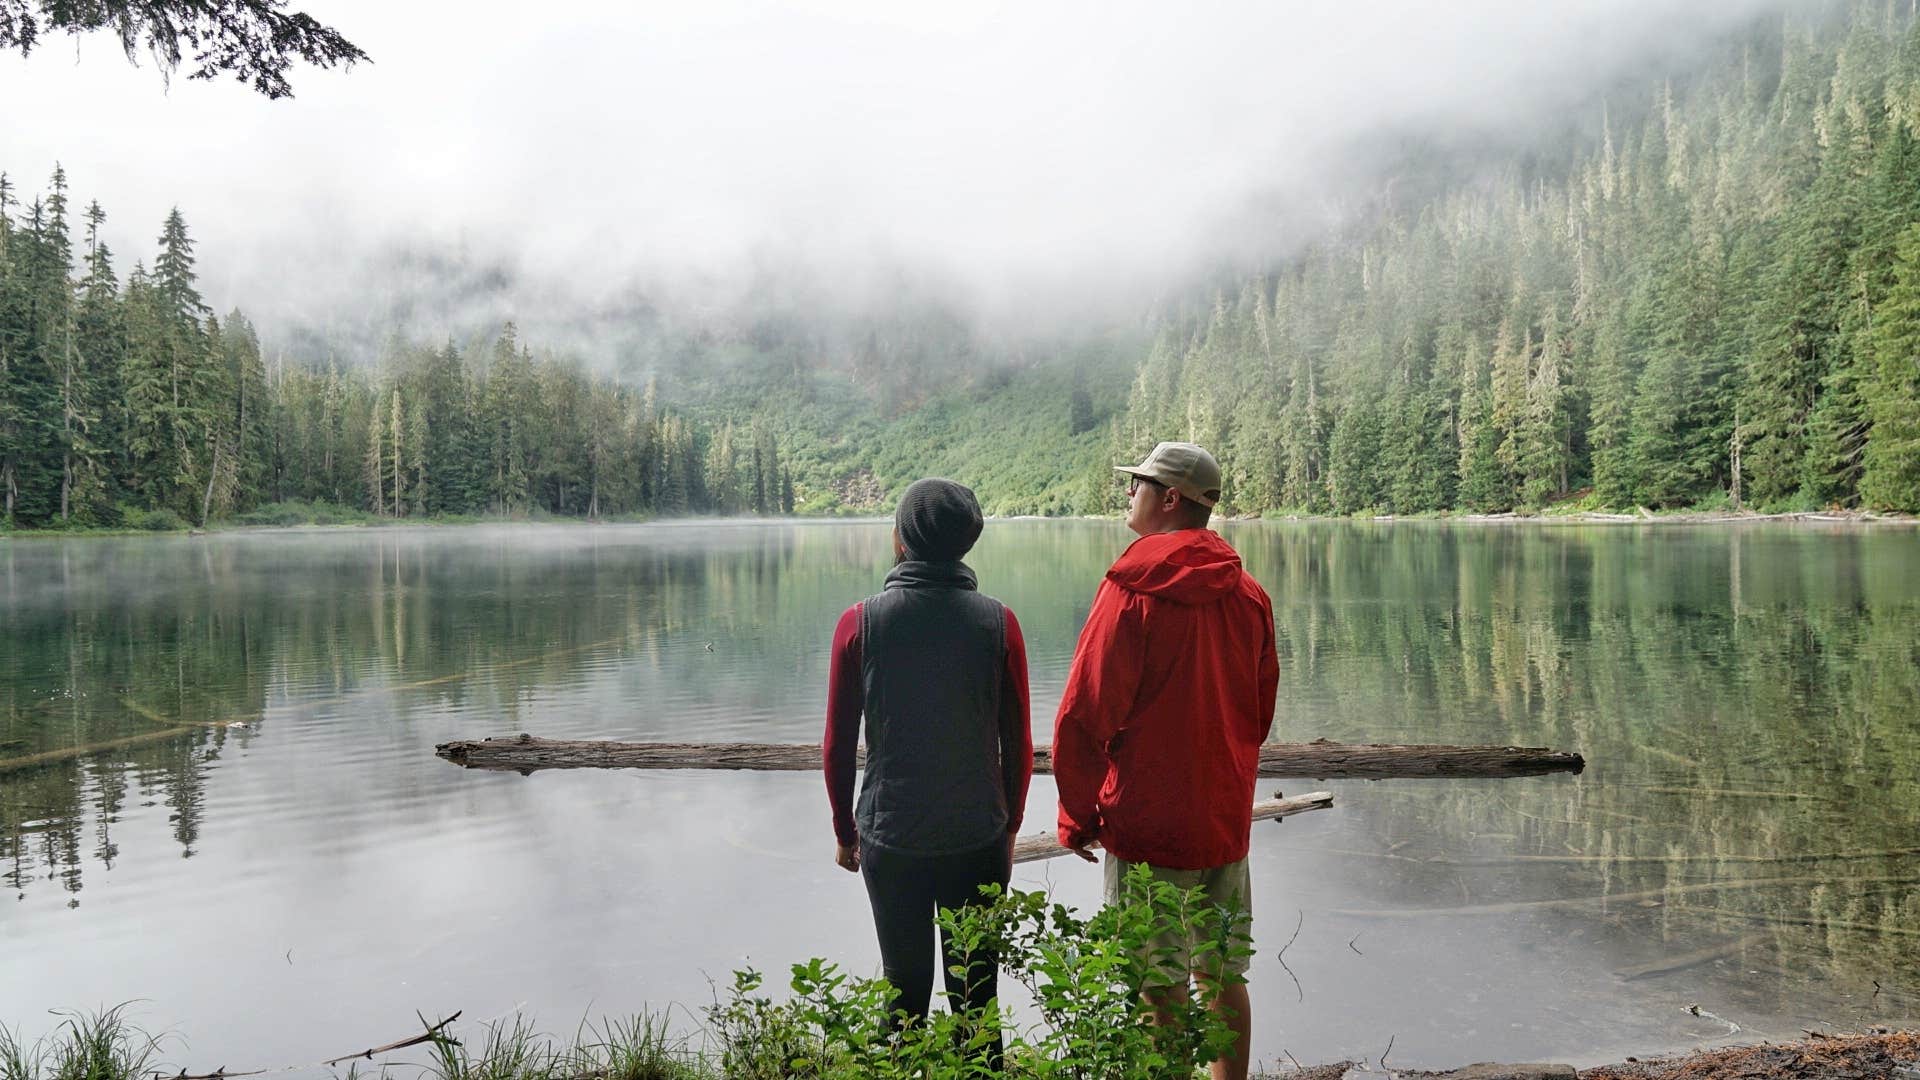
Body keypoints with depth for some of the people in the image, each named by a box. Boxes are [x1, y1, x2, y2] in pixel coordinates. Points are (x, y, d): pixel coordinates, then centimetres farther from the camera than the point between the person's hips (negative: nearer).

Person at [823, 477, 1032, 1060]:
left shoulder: (860, 623, -7)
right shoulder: (997, 622, -6)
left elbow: (838, 744, -2)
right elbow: (1019, 744, -1)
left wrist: (844, 831, 11)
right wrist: (1009, 826, 13)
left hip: (890, 839, 0)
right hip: (980, 838, 0)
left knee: (905, 990, 14)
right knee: (976, 994, 12)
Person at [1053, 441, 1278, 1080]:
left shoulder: (1133, 591, -15)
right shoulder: (1249, 595, 3)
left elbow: (1085, 715, -15)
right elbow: (1260, 712, 13)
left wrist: (1077, 818, -4)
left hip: (1146, 824, -6)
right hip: (1227, 822, 6)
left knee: (1160, 993, 5)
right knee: (1225, 980, 17)